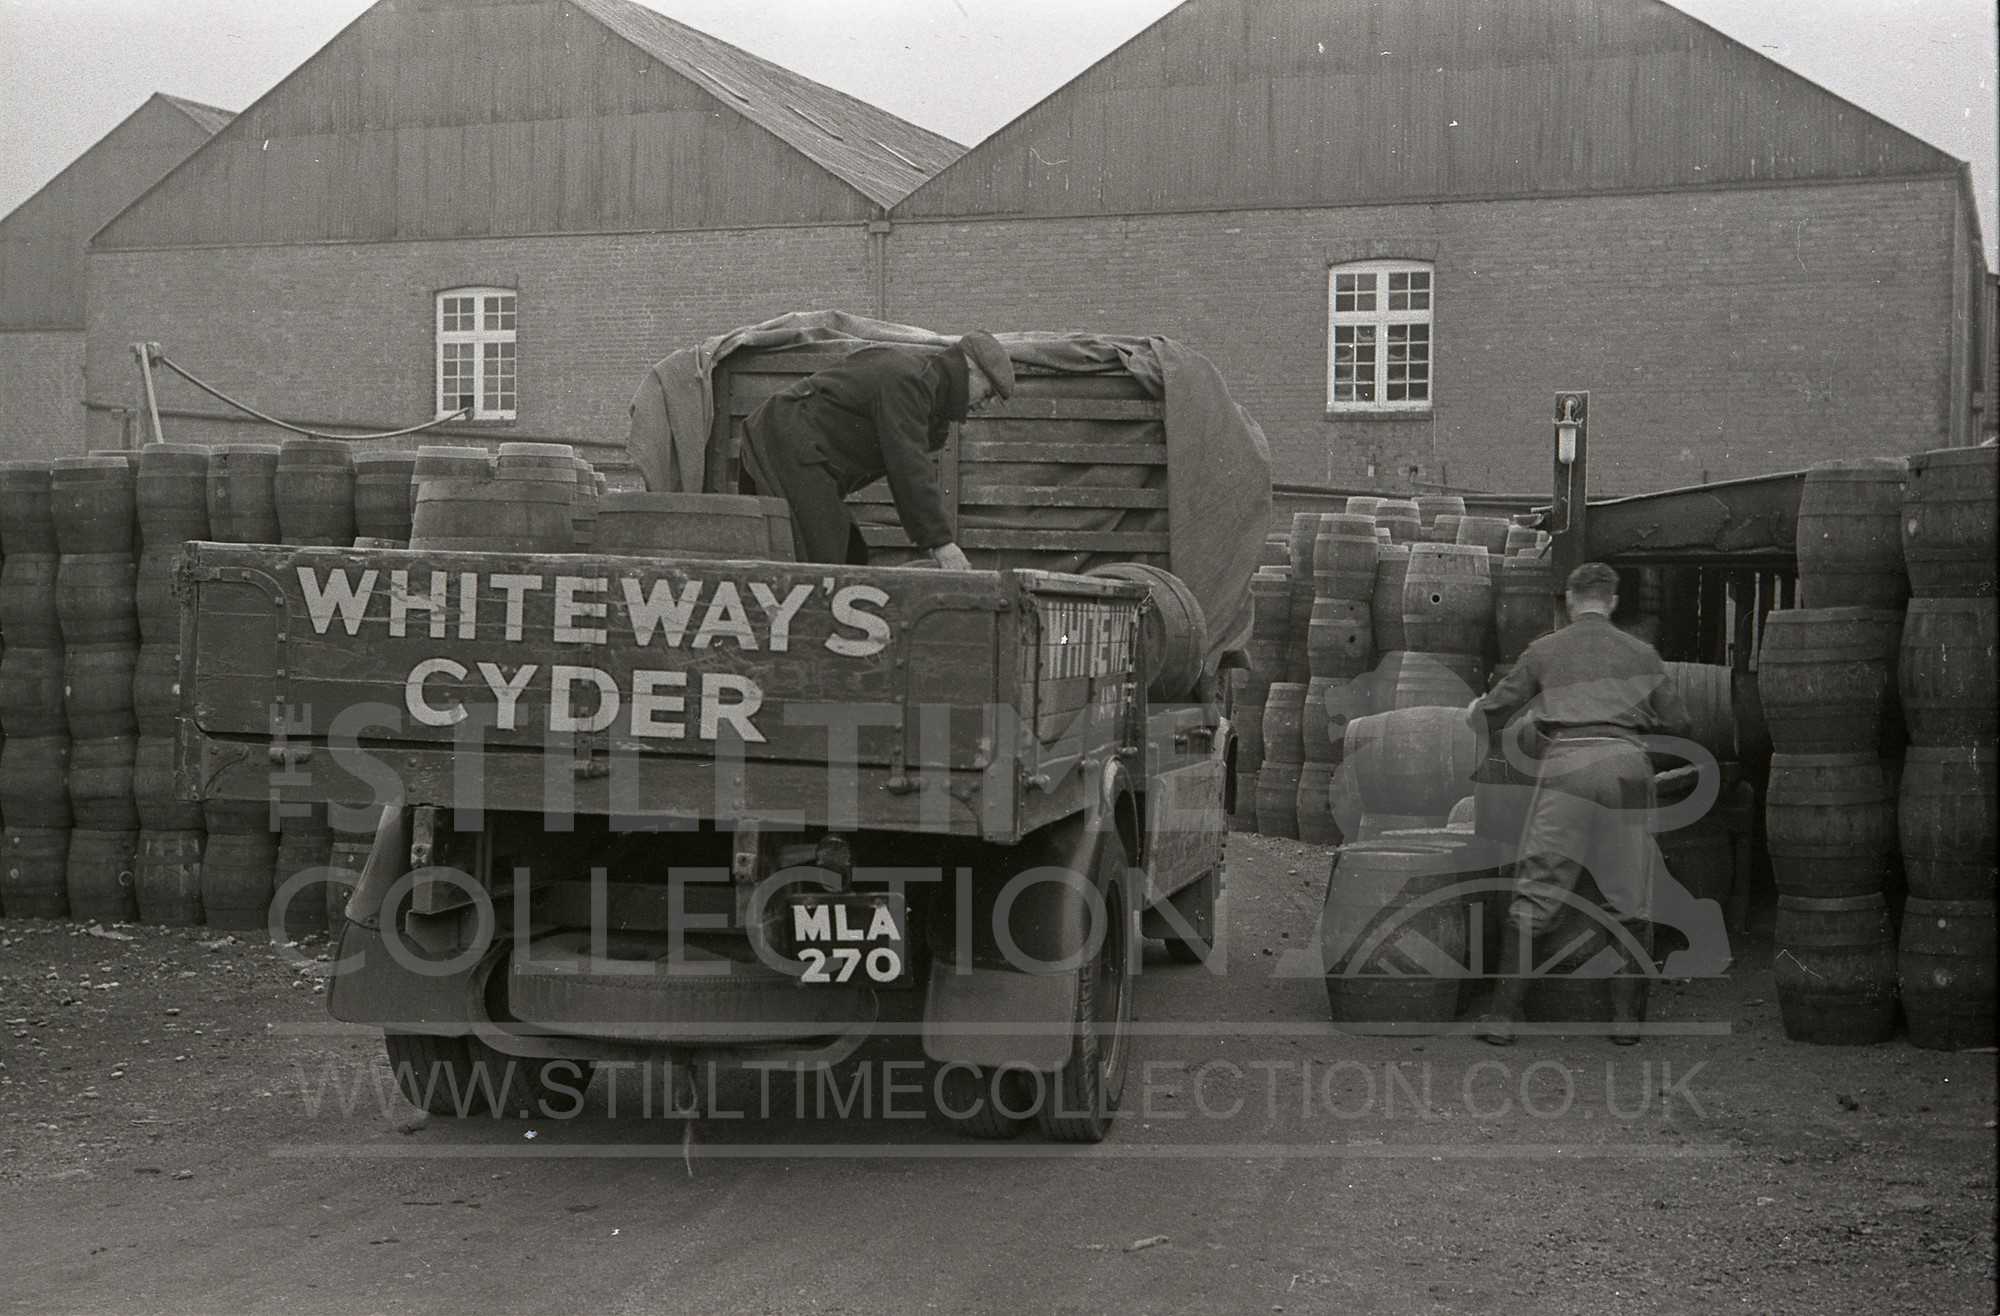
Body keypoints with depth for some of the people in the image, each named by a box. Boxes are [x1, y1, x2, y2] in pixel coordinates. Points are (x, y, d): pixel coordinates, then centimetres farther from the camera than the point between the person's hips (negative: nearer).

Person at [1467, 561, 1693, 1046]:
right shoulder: (1640, 653, 16)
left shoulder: (1545, 651, 14)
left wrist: (1475, 708, 43)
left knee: (1534, 896, 0)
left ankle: (1503, 1014, -2)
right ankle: (1627, 1016, 9)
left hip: (1566, 766, -1)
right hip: (1626, 766, 1)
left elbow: (1499, 707, 20)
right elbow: (1677, 722, 16)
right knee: (1630, 899, 9)